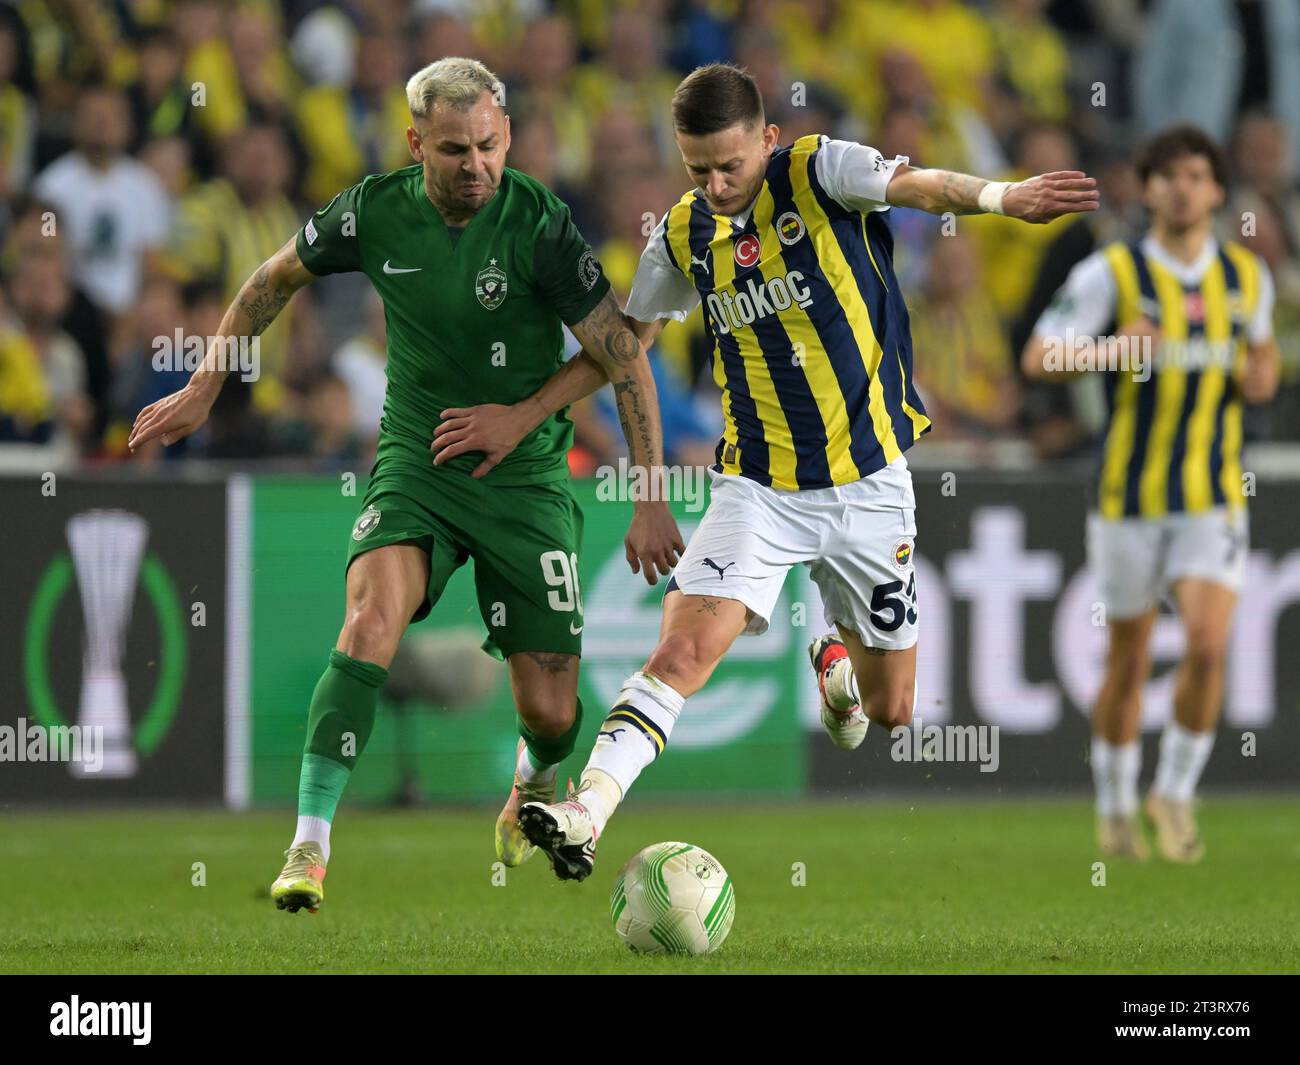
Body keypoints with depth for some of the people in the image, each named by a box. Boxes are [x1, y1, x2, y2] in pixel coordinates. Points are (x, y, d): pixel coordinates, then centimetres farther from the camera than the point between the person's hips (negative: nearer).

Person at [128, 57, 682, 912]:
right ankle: (311, 845, -26)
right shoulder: (376, 214, -9)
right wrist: (203, 391, 14)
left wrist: (652, 500, -18)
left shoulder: (537, 224, -18)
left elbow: (624, 360, -14)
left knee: (551, 710, -1)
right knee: (373, 616, -28)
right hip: (415, 464, 1)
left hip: (527, 479, -1)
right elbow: (277, 279, 12)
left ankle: (537, 780, 39)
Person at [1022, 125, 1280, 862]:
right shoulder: (1111, 273, -7)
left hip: (1216, 497, 2)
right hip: (1130, 496, -2)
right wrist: (1111, 349, -30)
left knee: (1209, 646, -15)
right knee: (1129, 661, 6)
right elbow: (1039, 358, -13)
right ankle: (1117, 809, 25)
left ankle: (1176, 794, 5)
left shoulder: (1247, 276, 5)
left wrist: (1261, 375, -1)